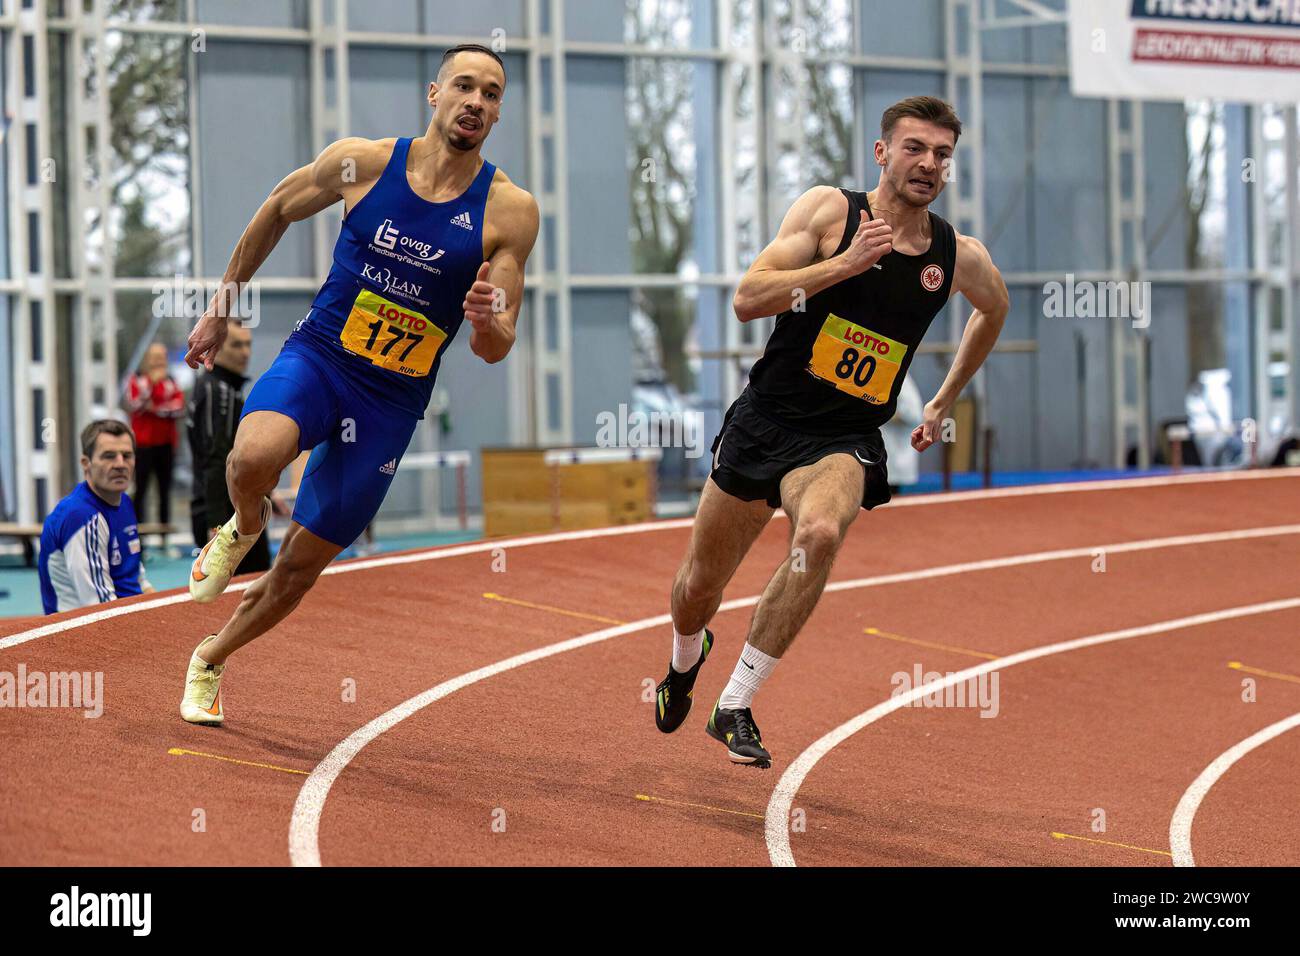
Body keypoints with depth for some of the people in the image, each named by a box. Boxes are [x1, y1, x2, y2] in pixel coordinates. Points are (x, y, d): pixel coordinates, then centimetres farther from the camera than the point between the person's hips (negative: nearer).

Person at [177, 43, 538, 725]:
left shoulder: (510, 212, -8)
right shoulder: (361, 162, -6)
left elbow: (495, 349, -5)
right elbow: (277, 211, 13)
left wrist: (486, 320, -29)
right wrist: (220, 309, 17)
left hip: (392, 403, 1)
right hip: (315, 359, -1)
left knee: (301, 565, 8)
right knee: (254, 457, -34)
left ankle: (210, 661, 35)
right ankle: (243, 527, 1)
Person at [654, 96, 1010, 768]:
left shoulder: (961, 258, 2)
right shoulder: (829, 209, -7)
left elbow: (994, 308, 26)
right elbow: (747, 299, -17)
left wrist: (944, 402, 27)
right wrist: (844, 264, -25)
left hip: (845, 440, 1)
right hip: (765, 420, 0)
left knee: (821, 534, -34)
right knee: (699, 586, 11)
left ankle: (735, 707, -23)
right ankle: (687, 658, 51)